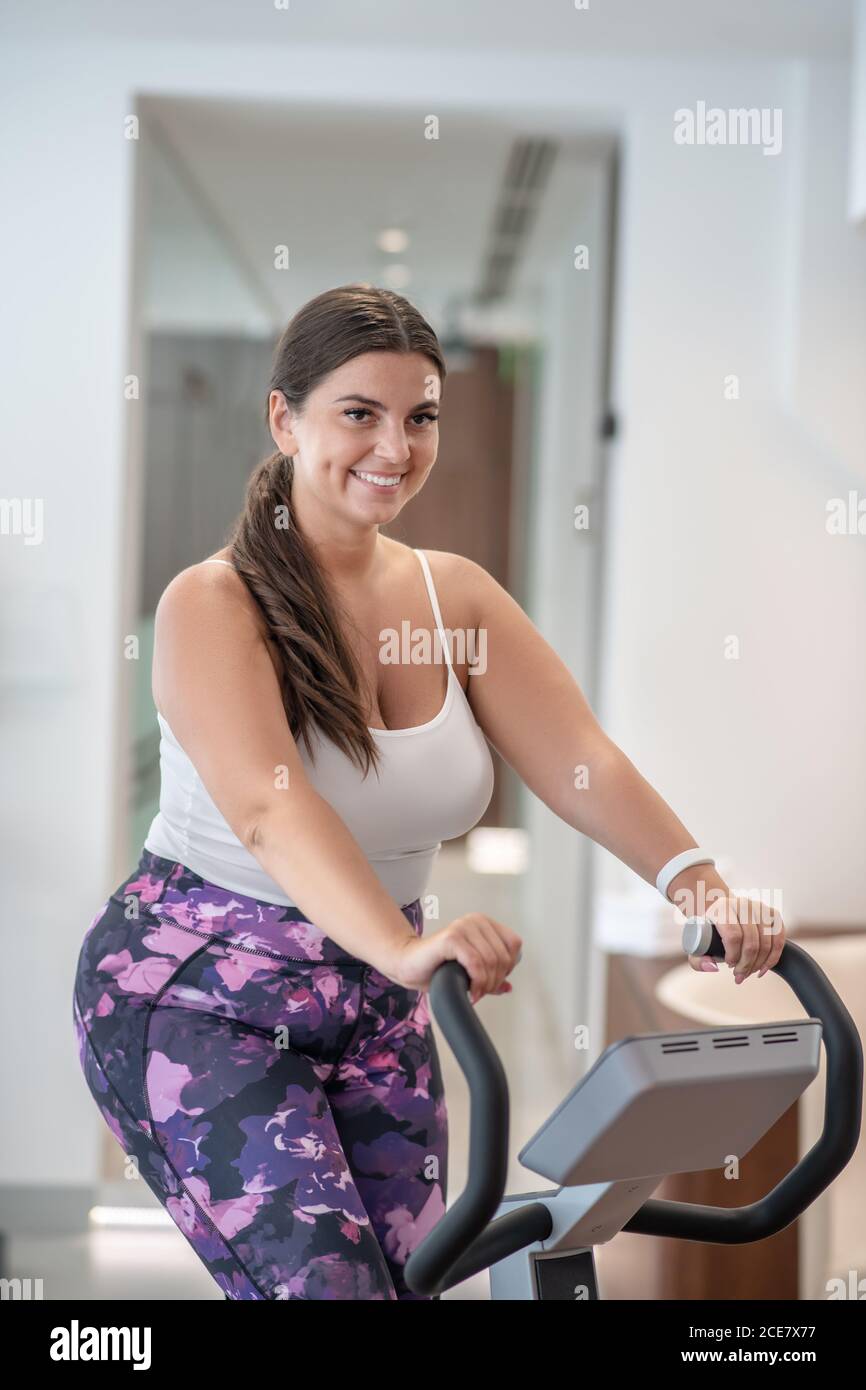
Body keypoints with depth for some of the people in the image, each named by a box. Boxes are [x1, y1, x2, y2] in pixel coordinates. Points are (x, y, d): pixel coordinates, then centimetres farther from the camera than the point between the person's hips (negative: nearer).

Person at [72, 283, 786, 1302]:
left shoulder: (455, 595, 2)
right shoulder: (214, 603, -16)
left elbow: (580, 760, -9)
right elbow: (267, 806, -33)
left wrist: (697, 884, -27)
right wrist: (405, 947, -49)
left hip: (375, 1006, 6)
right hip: (196, 996, -6)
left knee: (409, 1274, 8)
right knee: (325, 1284, -15)